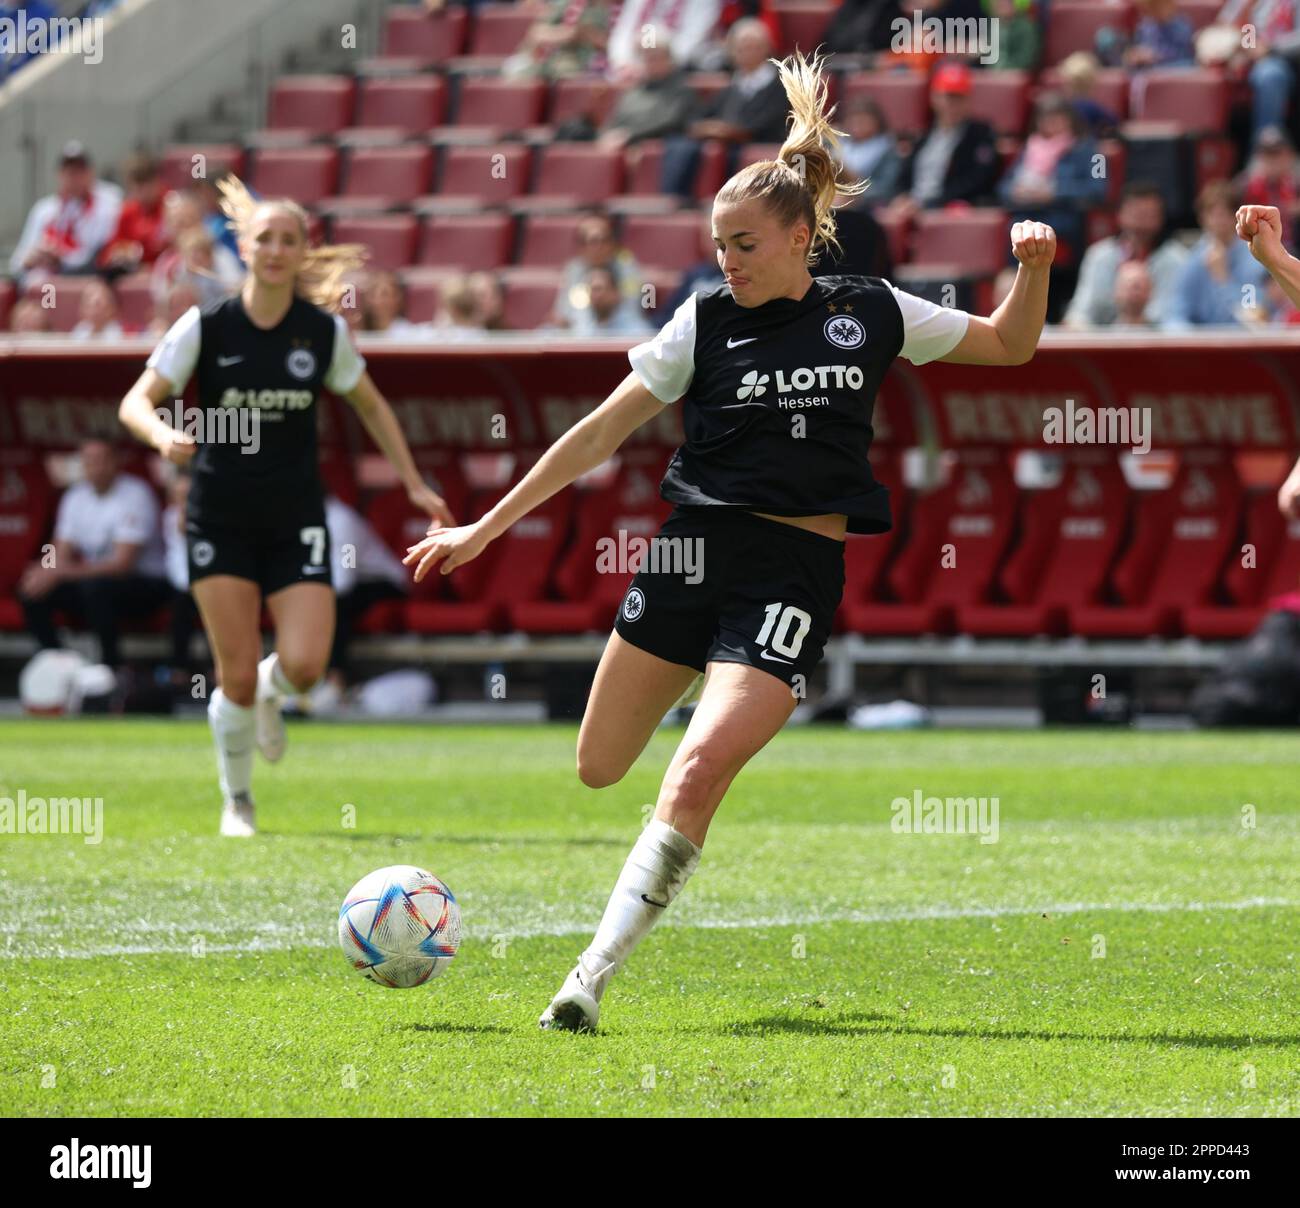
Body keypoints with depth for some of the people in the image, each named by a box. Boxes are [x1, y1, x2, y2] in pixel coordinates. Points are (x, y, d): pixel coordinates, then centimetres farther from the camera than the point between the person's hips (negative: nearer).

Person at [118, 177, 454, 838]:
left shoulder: (325, 331, -1)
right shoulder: (207, 326, -6)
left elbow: (371, 406, 14)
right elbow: (136, 401, -6)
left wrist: (414, 484, 12)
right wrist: (163, 434, -28)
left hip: (295, 522, 1)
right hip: (220, 519, -1)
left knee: (304, 666, -15)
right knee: (237, 679, -5)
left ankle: (268, 691, 24)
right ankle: (237, 801, 19)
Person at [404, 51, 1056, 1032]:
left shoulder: (872, 313, 7)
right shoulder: (706, 323, 5)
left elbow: (1011, 345, 20)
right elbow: (601, 432, 6)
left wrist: (1034, 268, 0)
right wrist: (484, 529, 3)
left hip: (800, 572, -2)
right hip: (699, 545, 2)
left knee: (700, 770, -20)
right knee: (600, 769, 6)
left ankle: (591, 979, -16)